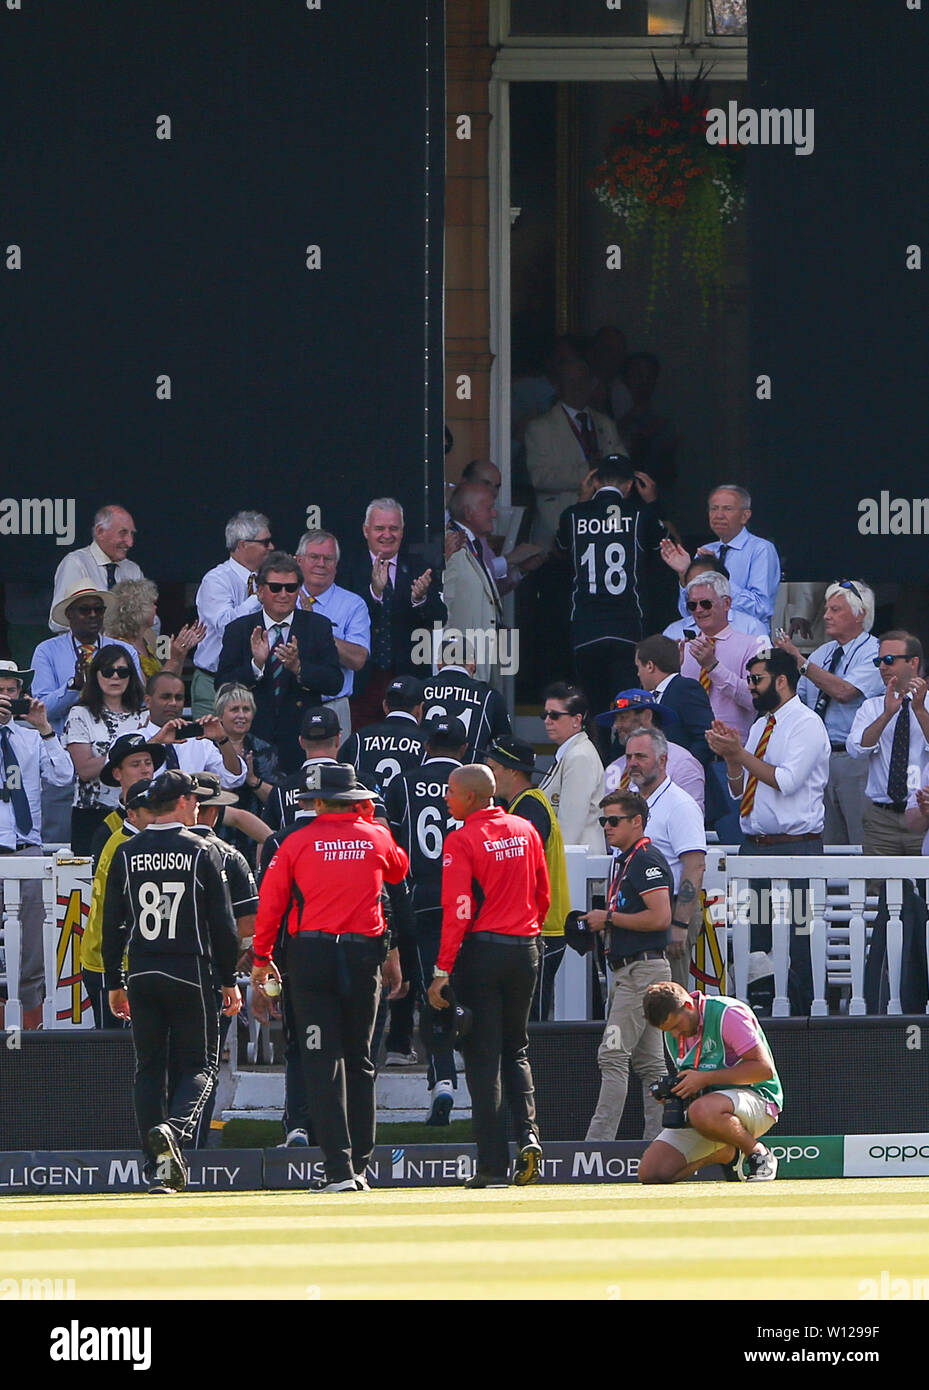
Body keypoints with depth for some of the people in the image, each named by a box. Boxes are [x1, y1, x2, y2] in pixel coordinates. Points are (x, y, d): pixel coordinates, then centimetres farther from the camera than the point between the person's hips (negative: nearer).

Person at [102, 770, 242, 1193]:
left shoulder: (126, 854, 6)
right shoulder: (202, 852, -4)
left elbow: (111, 924, 7)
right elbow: (223, 923, -4)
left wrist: (114, 983, 13)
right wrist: (229, 980, 3)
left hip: (142, 975, 3)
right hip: (190, 974, -3)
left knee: (149, 1068, 7)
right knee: (199, 1063, 4)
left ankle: (158, 1170, 3)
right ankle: (175, 1129, -24)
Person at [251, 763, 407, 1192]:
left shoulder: (298, 843, -3)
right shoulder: (376, 838, 4)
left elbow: (270, 902, -1)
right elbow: (399, 870, 26)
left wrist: (262, 958, 10)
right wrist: (368, 821, 28)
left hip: (311, 952, -3)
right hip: (364, 954, 3)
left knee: (323, 1060, -5)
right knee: (359, 1061, 13)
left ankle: (339, 1167, -15)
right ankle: (358, 1164, 12)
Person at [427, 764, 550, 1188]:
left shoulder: (462, 840, -11)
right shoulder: (525, 831, 7)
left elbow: (458, 911, -17)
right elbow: (543, 897, 12)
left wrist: (442, 971, -15)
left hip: (482, 949, -5)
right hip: (526, 951, 5)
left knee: (483, 1058, 0)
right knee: (516, 1050, 18)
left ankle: (492, 1164, -2)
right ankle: (527, 1134, -3)